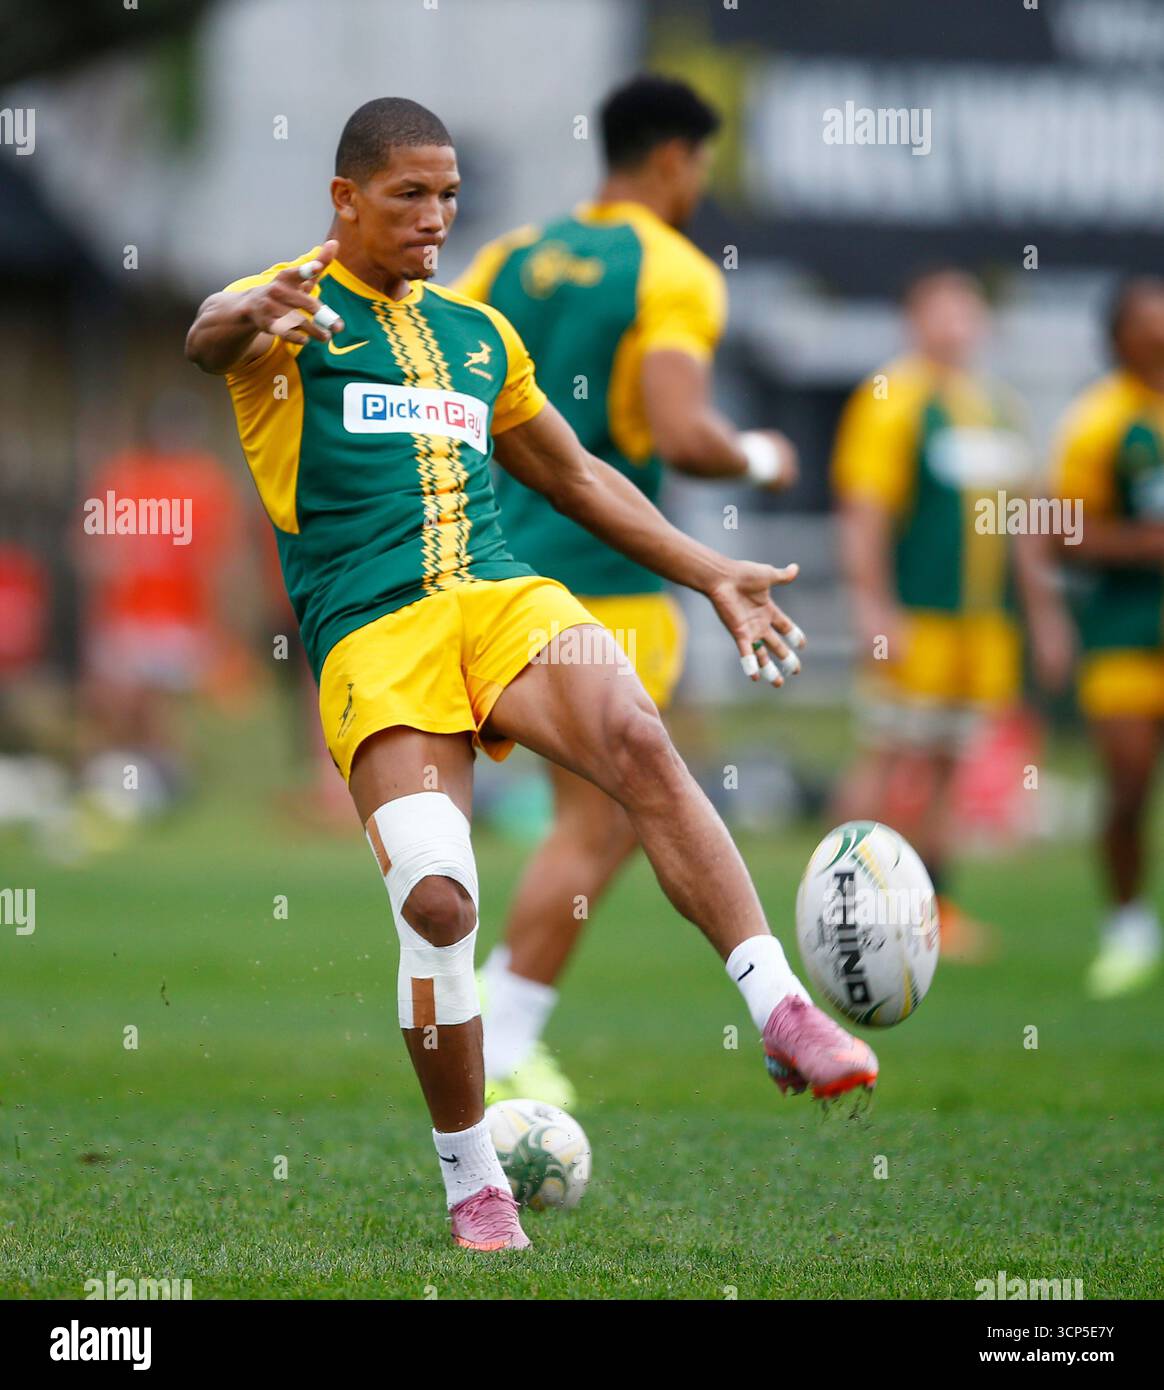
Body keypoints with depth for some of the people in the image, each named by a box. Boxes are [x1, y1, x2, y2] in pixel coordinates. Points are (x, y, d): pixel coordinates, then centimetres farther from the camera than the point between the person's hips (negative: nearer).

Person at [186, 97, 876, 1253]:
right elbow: (208, 340, -18)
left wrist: (710, 575, 31)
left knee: (638, 742, -28)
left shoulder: (478, 333, 25)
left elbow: (575, 476, 36)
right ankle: (471, 1183, -3)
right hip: (372, 636, -4)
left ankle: (784, 1017, -33)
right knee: (436, 897, -20)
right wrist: (257, 317, -43)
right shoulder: (289, 311, 7)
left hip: (504, 598, 4)